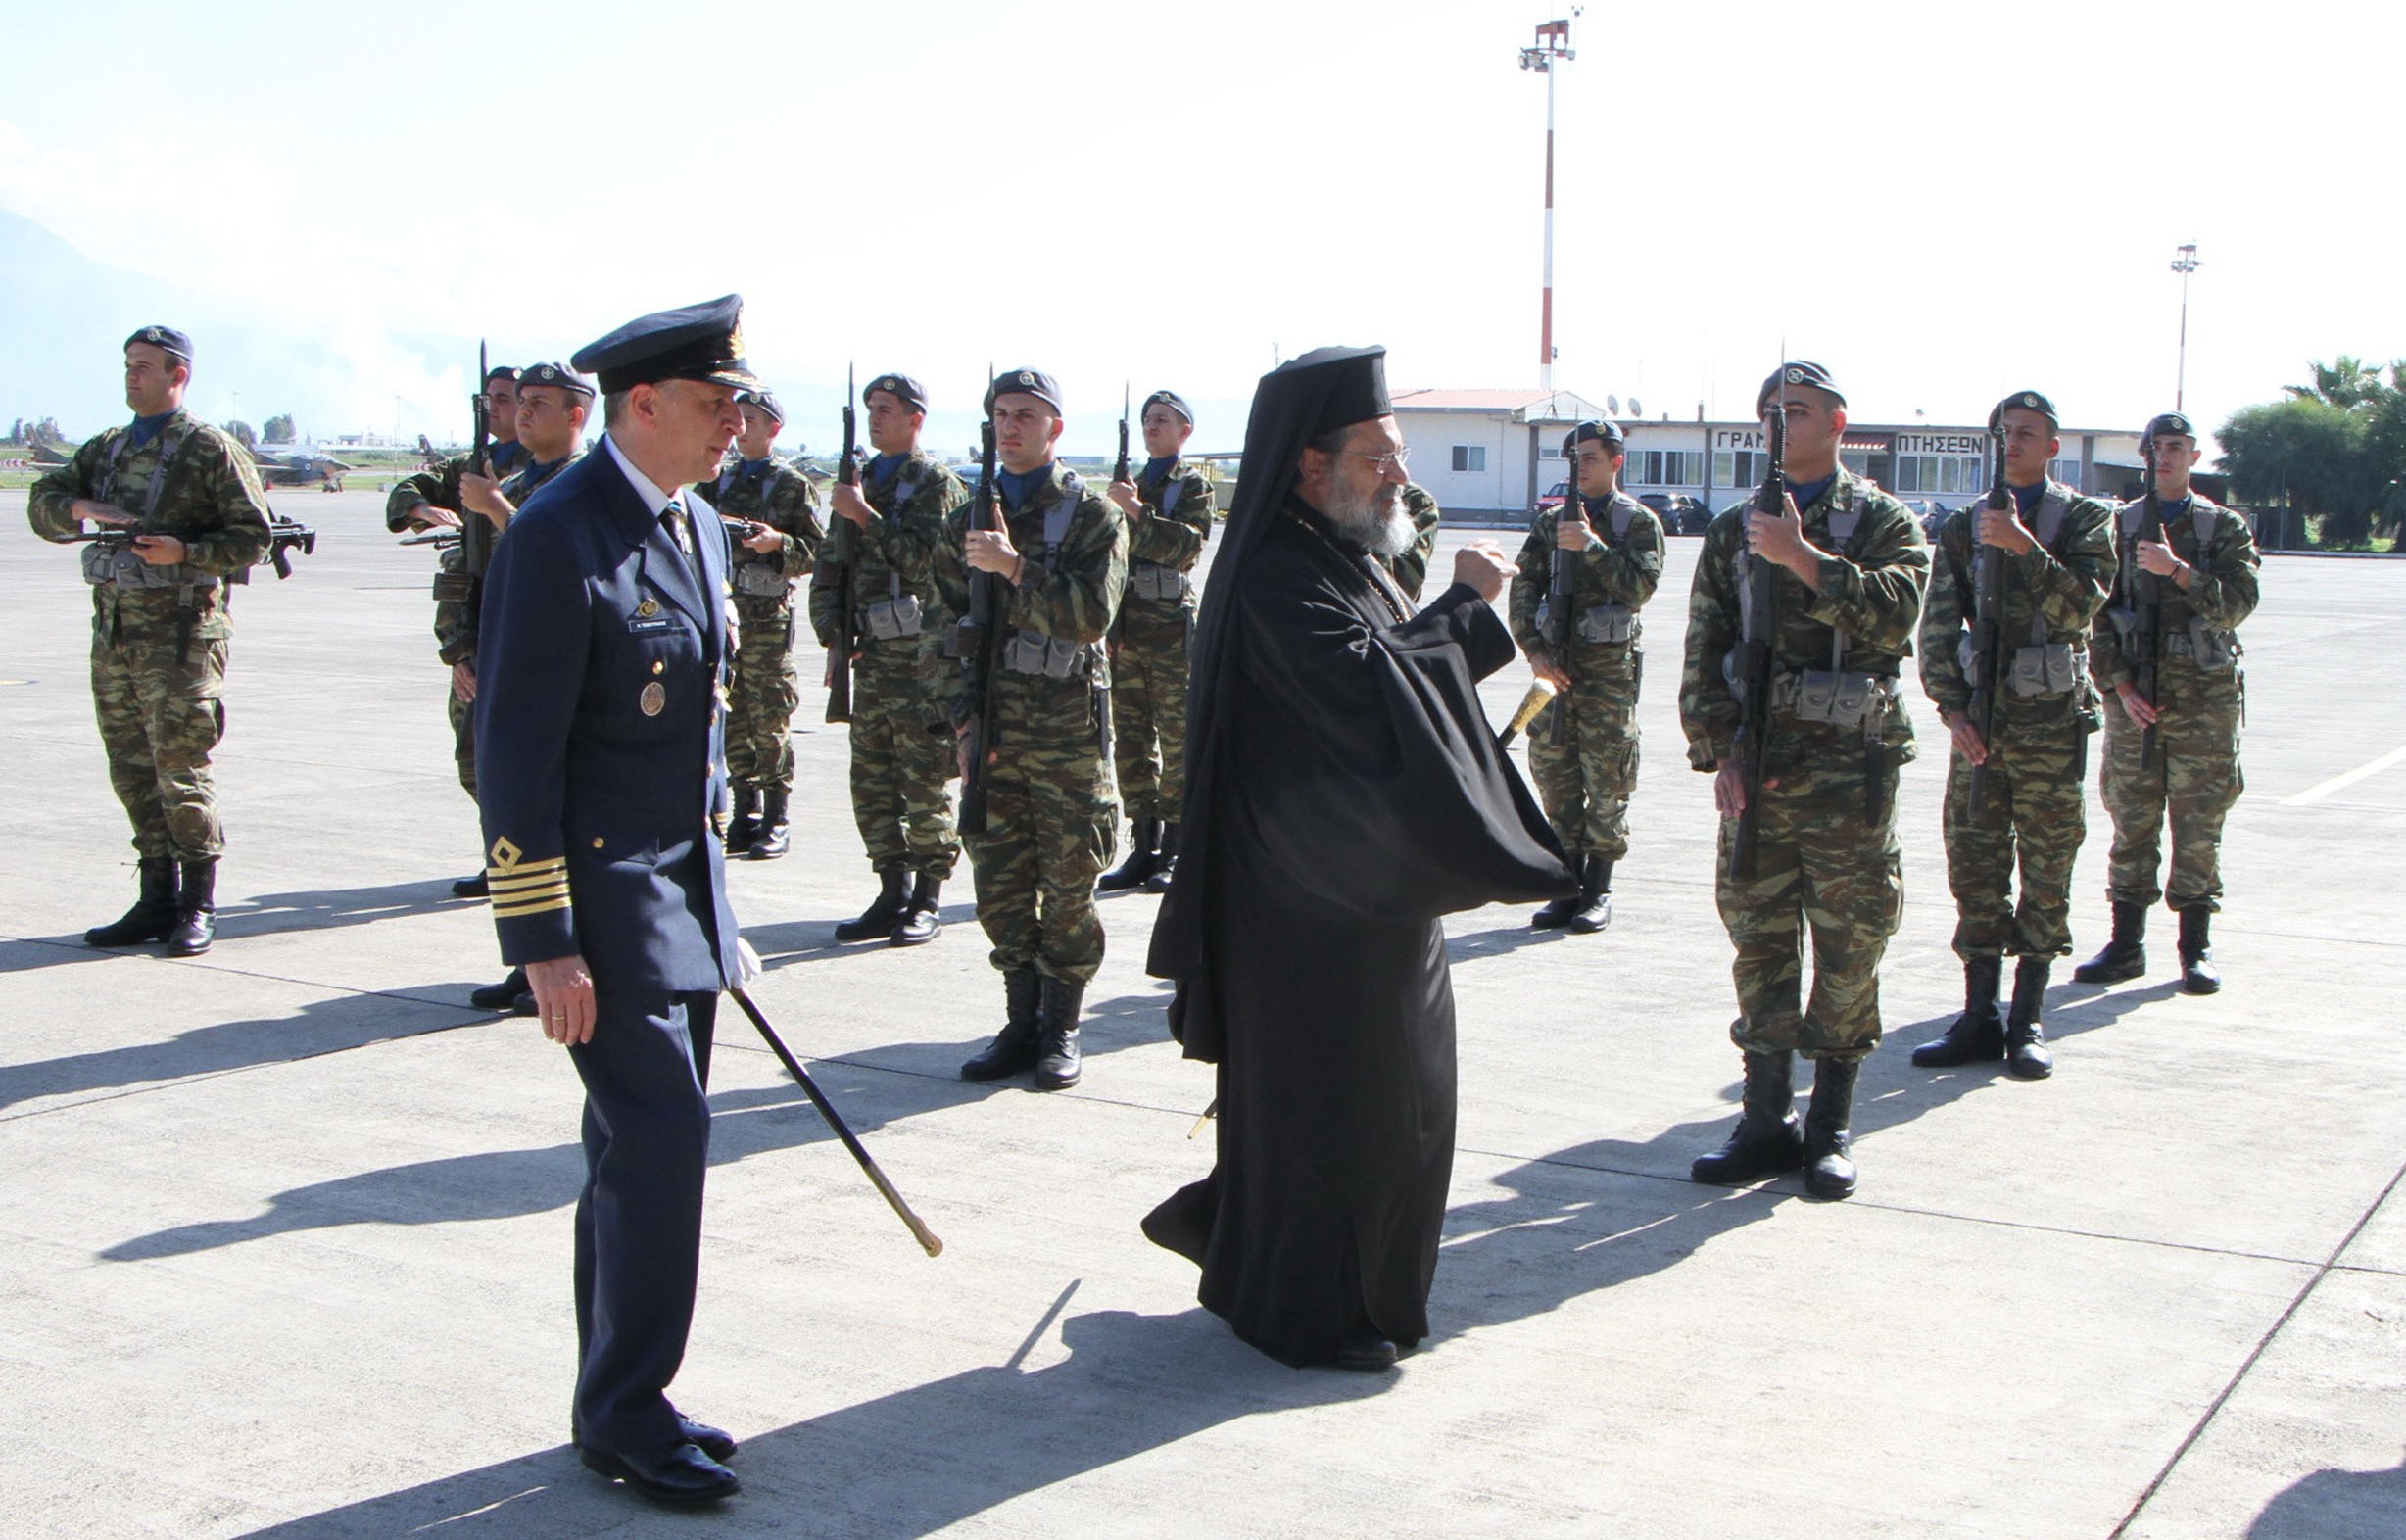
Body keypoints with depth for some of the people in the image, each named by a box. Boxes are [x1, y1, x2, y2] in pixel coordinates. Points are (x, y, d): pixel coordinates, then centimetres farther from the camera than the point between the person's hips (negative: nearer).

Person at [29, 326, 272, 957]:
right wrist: (82, 508, -9)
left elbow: (252, 537, -6)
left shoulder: (211, 449, -3)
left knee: (180, 772, -6)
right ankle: (158, 901, 17)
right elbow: (42, 504, 12)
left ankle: (199, 906, 3)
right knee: (133, 772, 9)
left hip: (180, 628, -7)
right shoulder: (106, 449, 17)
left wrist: (184, 552, -20)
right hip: (113, 627, 7)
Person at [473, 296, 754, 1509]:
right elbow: (514, 751, -17)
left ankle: (618, 1401, 24)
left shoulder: (699, 529, 11)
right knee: (659, 1139, -9)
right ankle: (626, 1414, 5)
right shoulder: (558, 539, -16)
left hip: (684, 879, 8)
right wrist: (544, 942, -19)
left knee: (642, 1151, 13)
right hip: (599, 887, -8)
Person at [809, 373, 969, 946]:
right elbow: (829, 566, 17)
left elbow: (922, 559, -17)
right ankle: (893, 894, 15)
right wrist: (833, 634, 6)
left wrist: (864, 516, -15)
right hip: (871, 655, 7)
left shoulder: (936, 483, -4)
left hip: (922, 656, -7)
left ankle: (927, 900, 4)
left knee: (925, 780, -3)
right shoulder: (860, 481, 16)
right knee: (871, 780, 8)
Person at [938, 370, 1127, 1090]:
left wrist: (1014, 567, -22)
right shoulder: (969, 516, 11)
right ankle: (1021, 1023, 17)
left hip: (1067, 725, -4)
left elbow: (1092, 614, -15)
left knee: (1068, 883, 1)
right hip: (989, 719, 4)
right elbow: (949, 605, 20)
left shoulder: (1092, 515, -3)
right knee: (1000, 881, 7)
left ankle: (1061, 1030, 11)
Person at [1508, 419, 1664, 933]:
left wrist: (1590, 546, -18)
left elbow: (1639, 586, -12)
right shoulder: (1550, 522, 12)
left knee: (1606, 785, -2)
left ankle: (1599, 891, 6)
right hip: (1554, 665, 4)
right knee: (1555, 779, 6)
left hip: (1609, 667, -4)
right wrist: (1536, 651, -7)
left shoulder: (1639, 522, 2)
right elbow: (1523, 591, 5)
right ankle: (1568, 888, 15)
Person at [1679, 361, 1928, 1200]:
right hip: (1754, 761, 3)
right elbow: (1705, 648, 8)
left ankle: (1831, 1126, 12)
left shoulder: (1882, 522, 3)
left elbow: (1895, 614, -15)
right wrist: (1720, 751, -2)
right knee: (1759, 939, 5)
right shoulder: (1734, 529, 12)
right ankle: (1767, 1121, 15)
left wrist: (1804, 558, -23)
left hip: (1848, 762, -3)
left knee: (1849, 941, 1)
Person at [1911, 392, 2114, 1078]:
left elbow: (2078, 607, -13)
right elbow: (1938, 628, 4)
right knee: (1974, 869, 4)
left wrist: (2023, 546, -22)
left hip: (2051, 719, -2)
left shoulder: (2085, 520, 2)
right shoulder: (1963, 526, 9)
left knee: (2046, 874, 2)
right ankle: (1978, 1018, 11)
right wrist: (1952, 708, -7)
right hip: (1979, 717, 3)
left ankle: (2028, 1022, 10)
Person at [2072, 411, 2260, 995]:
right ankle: (2126, 944, 11)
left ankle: (2196, 947, 10)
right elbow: (2097, 614, 3)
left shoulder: (2224, 527, 5)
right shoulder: (2119, 525, 7)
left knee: (2199, 824, 2)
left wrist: (2176, 569, -20)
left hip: (2205, 693, -1)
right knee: (2131, 820, 4)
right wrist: (2121, 688, -6)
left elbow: (2237, 604, -8)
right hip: (2132, 691, 1)